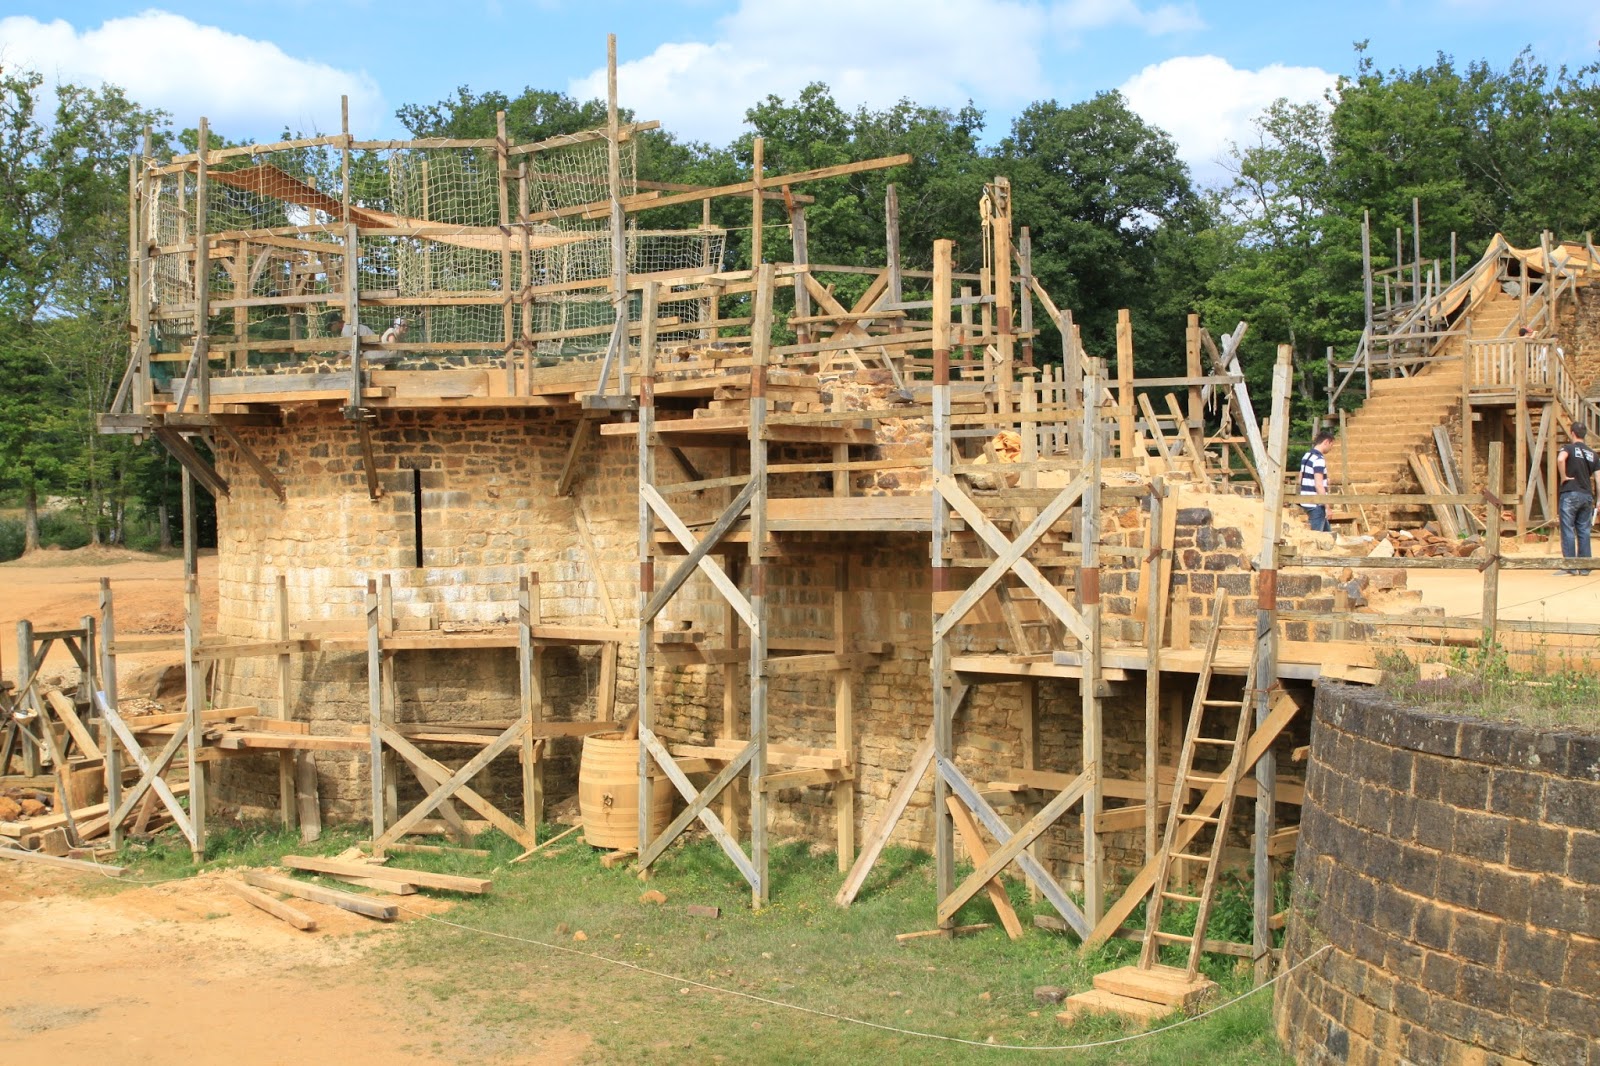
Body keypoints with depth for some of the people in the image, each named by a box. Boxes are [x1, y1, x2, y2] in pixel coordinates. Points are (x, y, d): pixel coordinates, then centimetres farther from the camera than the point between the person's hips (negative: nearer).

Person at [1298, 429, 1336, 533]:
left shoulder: (1306, 456, 12)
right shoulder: (1319, 459, -17)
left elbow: (1300, 480, 19)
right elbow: (1319, 485, -22)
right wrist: (1327, 506, -17)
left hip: (1307, 501, 9)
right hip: (1316, 504, -9)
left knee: (1327, 532, 17)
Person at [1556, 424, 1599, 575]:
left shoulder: (1568, 448, -2)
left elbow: (1560, 459, -26)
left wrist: (1563, 477, -12)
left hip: (1570, 494, -5)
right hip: (1587, 496, 5)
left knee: (1568, 531, -2)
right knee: (1584, 531, 8)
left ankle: (1570, 566, -4)